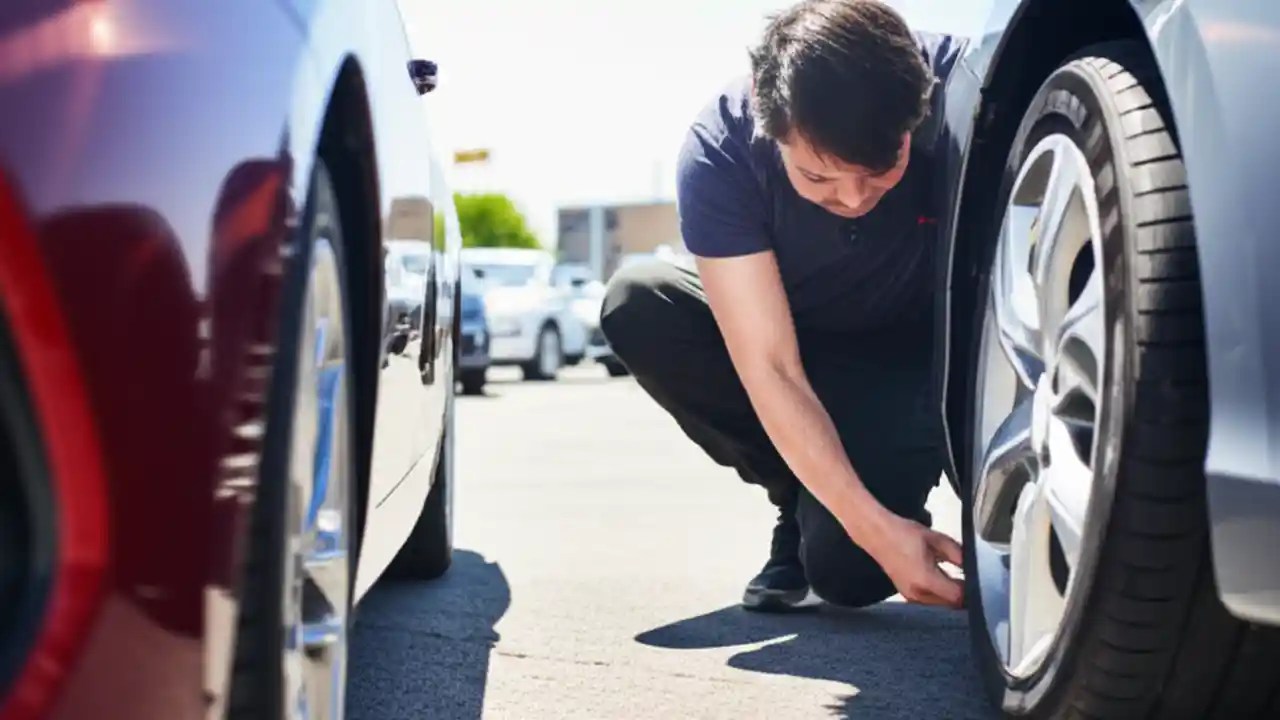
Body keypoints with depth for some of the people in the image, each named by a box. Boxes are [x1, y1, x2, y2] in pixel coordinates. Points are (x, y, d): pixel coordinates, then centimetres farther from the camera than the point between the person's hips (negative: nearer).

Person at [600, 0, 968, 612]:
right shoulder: (720, 147, -29)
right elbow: (770, 371, -30)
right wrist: (875, 526, -39)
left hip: (918, 355, -2)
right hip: (802, 343, 3)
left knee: (844, 567, -25)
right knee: (637, 307, -24)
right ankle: (802, 501, -7)